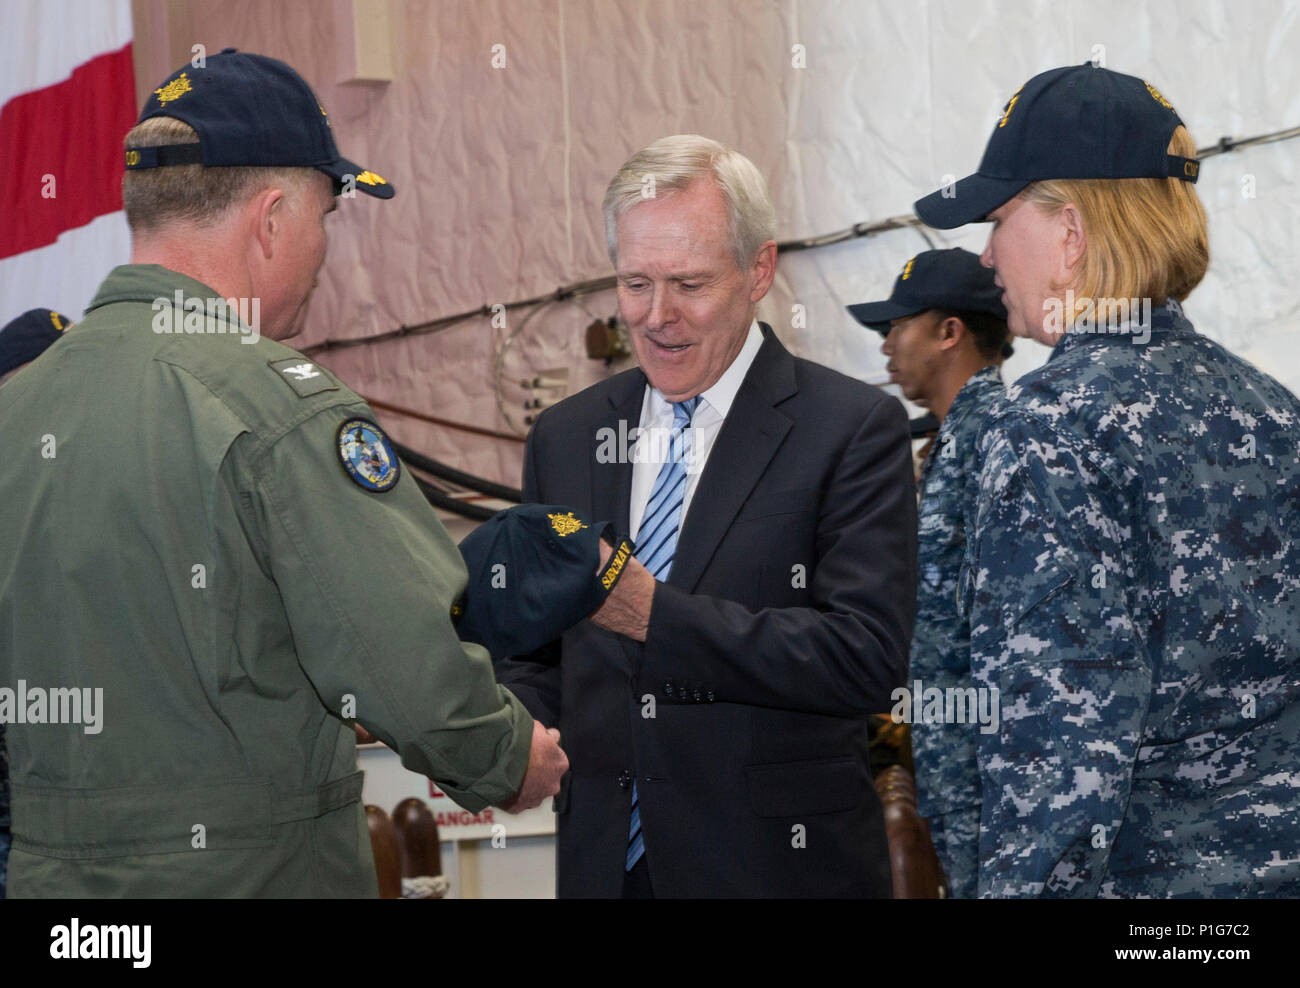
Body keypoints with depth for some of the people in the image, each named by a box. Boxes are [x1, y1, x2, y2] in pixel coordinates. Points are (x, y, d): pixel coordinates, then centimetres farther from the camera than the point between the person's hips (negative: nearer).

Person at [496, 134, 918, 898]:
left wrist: (651, 612, -26)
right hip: (605, 862, 4)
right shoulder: (565, 437, 7)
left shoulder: (856, 429, -9)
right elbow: (534, 656, 12)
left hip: (780, 865, -4)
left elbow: (868, 656, -20)